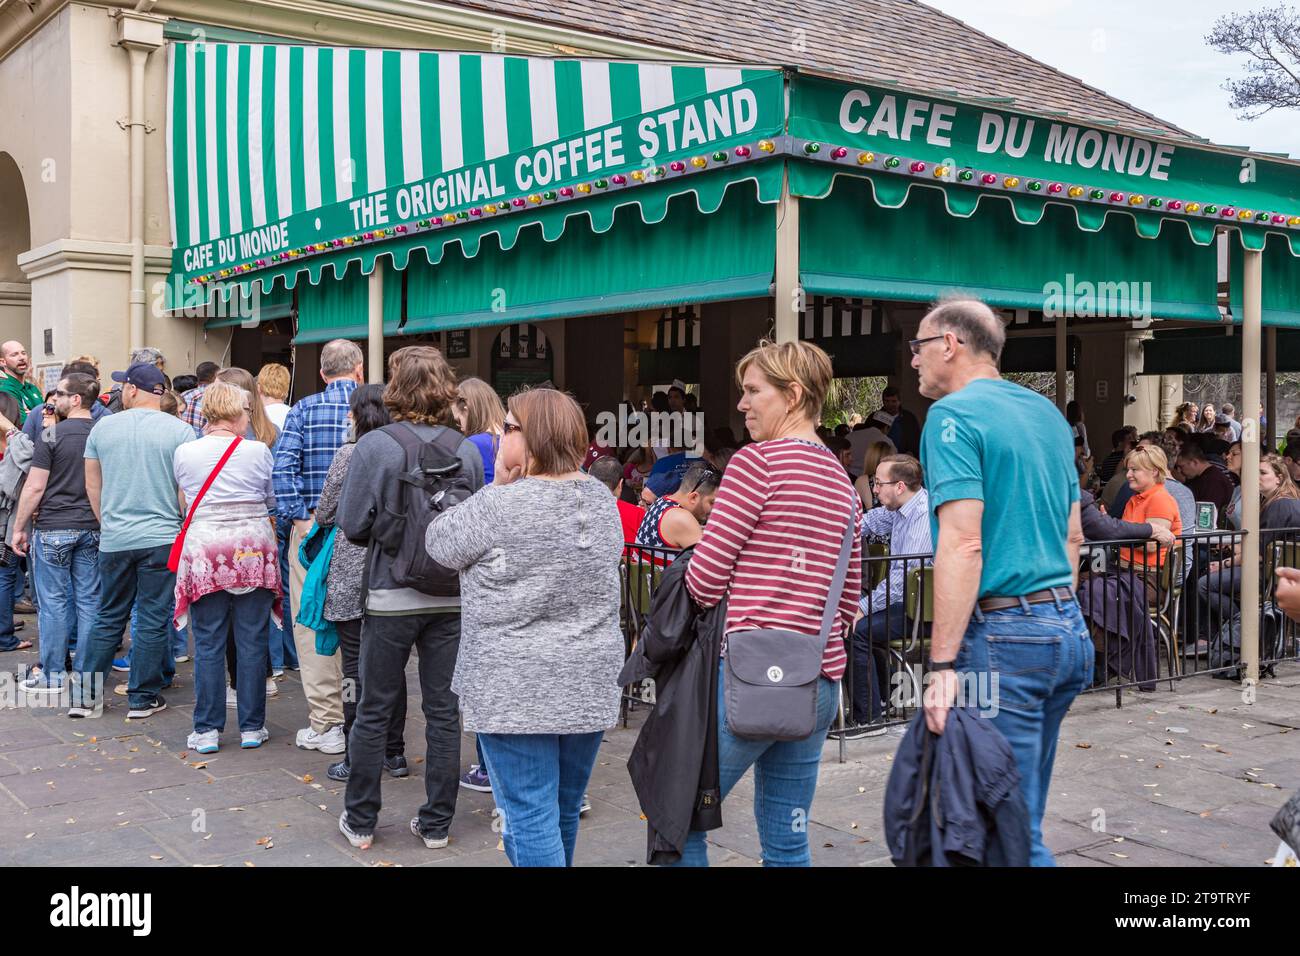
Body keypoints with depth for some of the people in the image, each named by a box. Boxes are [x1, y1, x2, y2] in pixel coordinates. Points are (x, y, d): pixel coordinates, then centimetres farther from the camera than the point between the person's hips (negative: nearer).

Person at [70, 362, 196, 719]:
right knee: (153, 621, 5)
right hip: (162, 539, -3)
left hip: (114, 539, 3)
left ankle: (85, 695, 17)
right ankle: (143, 698, 11)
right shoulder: (180, 431, -7)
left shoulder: (103, 428, 2)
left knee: (108, 618, 15)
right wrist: (186, 529, 6)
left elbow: (92, 484, 11)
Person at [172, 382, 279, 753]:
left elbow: (184, 503, 12)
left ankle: (207, 730, 10)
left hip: (205, 549, 1)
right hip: (253, 548, -1)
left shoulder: (183, 453, 1)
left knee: (209, 643, 7)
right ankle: (252, 727, 13)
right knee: (252, 641, 6)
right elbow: (275, 502, 9)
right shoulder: (258, 451, -3)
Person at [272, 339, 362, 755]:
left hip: (312, 525, -1)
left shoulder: (303, 410, 2)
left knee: (312, 622, 4)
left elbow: (283, 467, -8)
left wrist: (293, 517, -5)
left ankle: (327, 723, 5)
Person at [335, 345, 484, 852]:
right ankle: (436, 823, 19)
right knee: (443, 711, 11)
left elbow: (352, 525, -10)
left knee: (373, 711, 11)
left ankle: (360, 820, 21)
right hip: (451, 596, 2)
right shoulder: (466, 450, -3)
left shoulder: (374, 446, -11)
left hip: (391, 596, -2)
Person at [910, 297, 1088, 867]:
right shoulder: (1046, 412, 16)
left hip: (1002, 633, -9)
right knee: (1023, 813, 16)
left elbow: (963, 543, -19)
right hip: (1067, 626, 9)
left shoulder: (954, 415, -10)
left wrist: (942, 664, -20)